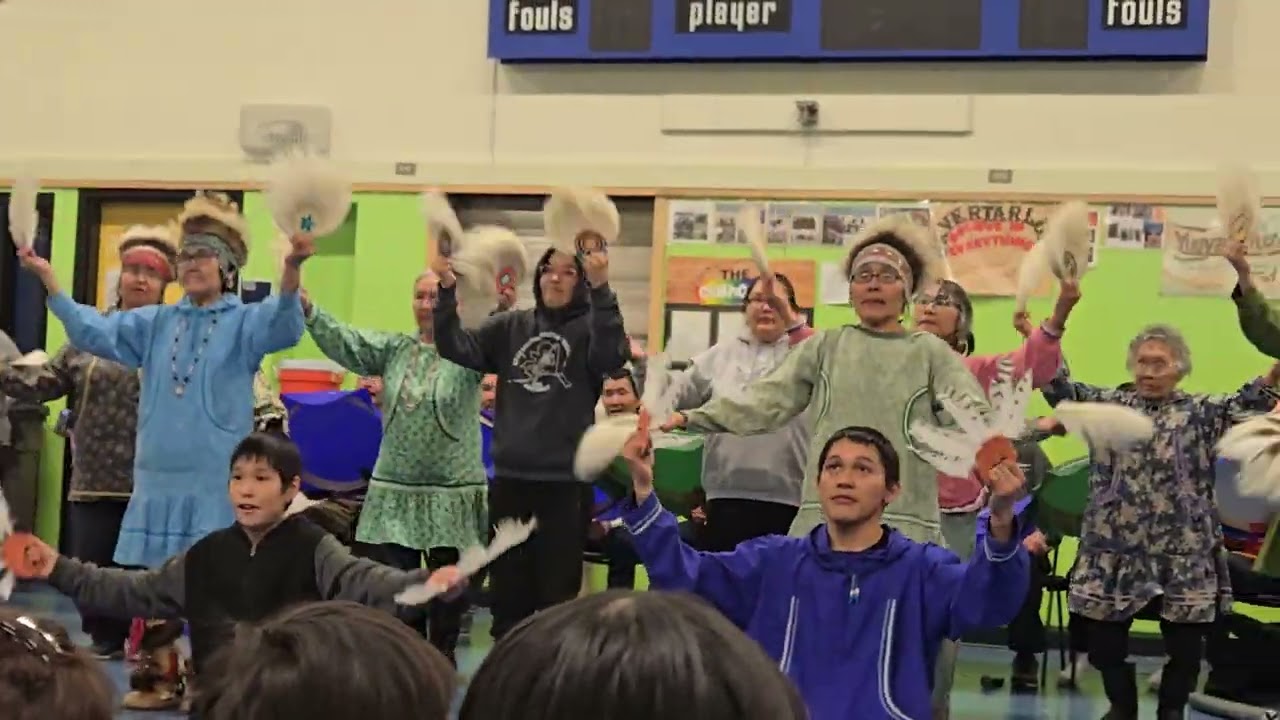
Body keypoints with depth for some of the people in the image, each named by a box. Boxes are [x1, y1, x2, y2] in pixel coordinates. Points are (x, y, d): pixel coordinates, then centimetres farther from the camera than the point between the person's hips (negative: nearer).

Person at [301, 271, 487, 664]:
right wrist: (306, 308, -22)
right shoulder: (393, 348, 7)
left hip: (452, 492, -3)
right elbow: (344, 341, -5)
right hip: (395, 488, 3)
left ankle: (441, 660, 22)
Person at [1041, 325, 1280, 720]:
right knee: (1104, 638, 7)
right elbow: (1061, 388, -2)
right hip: (1115, 549, 1)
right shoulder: (1111, 404, 8)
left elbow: (1242, 404, -13)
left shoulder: (1200, 412, 4)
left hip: (1181, 553, -1)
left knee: (1185, 645, 4)